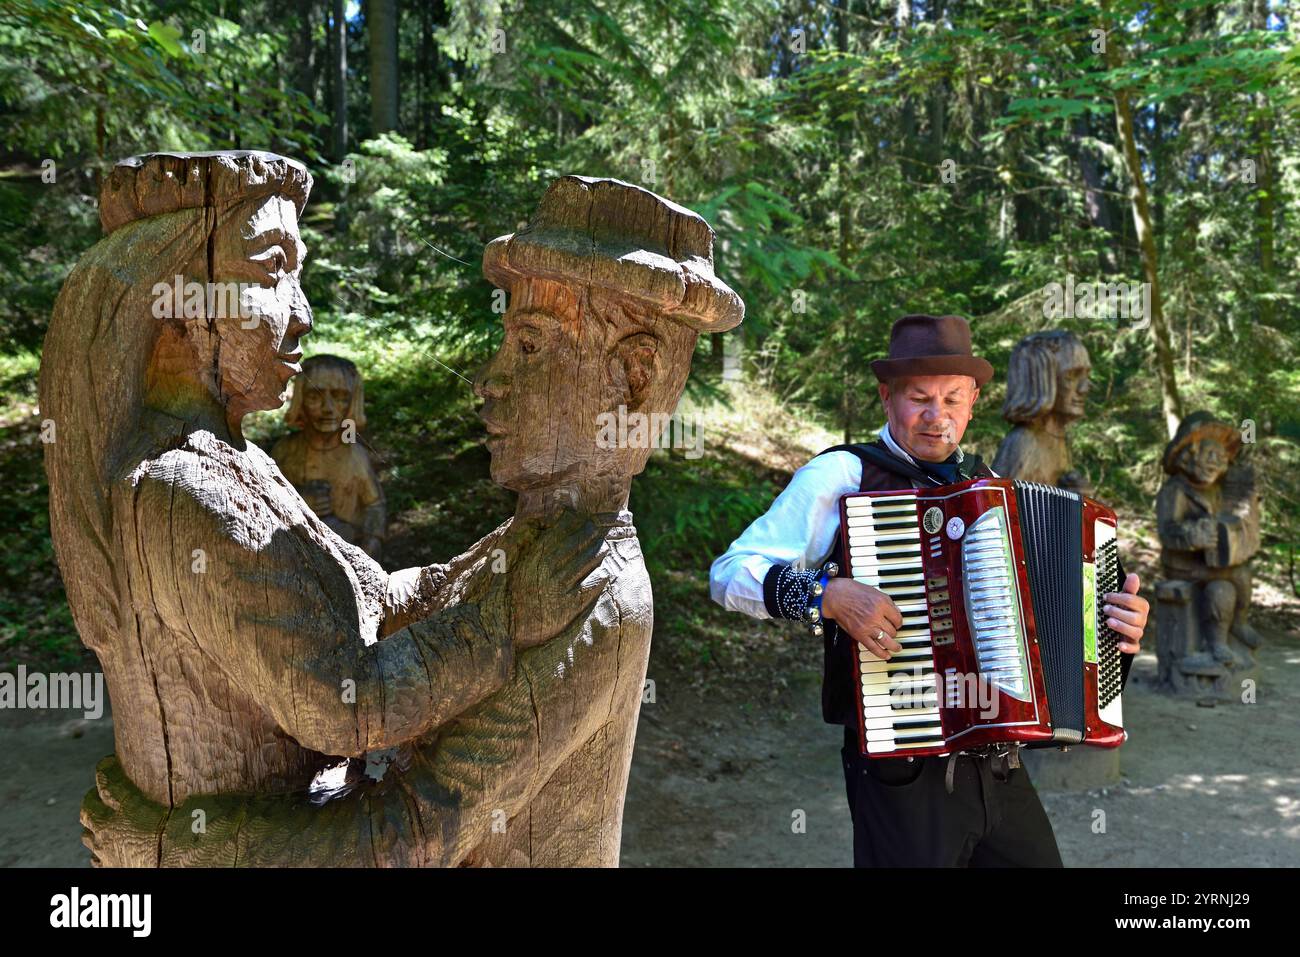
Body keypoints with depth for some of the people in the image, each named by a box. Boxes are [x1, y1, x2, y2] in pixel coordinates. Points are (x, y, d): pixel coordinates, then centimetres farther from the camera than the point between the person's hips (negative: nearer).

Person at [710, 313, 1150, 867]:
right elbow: (729, 573, -12)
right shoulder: (841, 475, -7)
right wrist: (828, 595, -25)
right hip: (901, 772, -5)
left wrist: (1119, 621, 6)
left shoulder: (988, 484, 13)